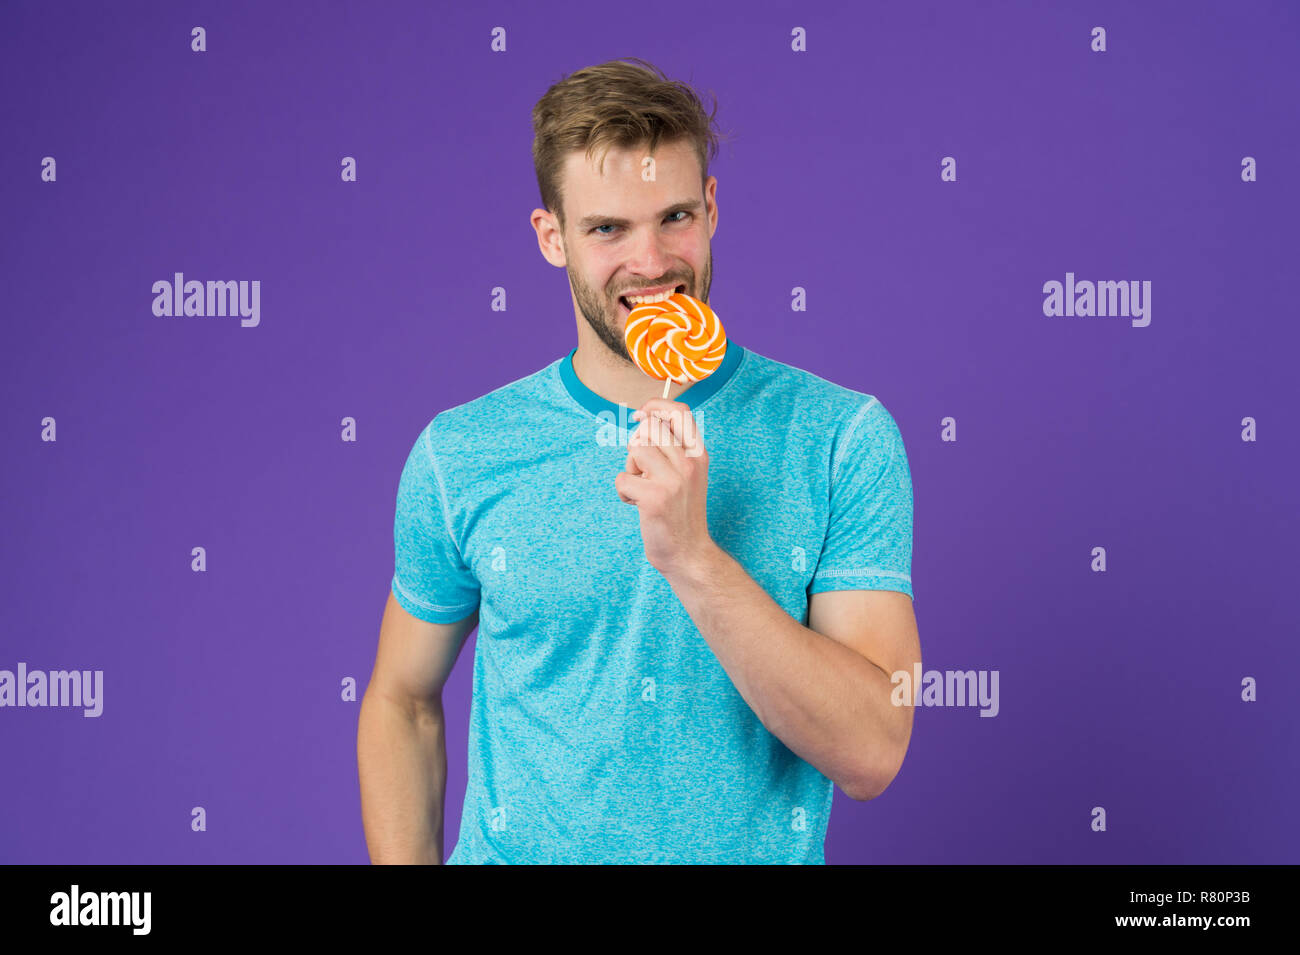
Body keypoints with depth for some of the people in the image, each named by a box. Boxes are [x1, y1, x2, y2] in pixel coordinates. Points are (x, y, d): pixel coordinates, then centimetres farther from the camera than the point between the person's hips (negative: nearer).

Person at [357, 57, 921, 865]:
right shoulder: (459, 456, -6)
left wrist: (694, 559, -26)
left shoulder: (844, 437, -11)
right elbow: (402, 705, 5)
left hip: (760, 853, -1)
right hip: (515, 852, 1)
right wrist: (406, 863, -5)